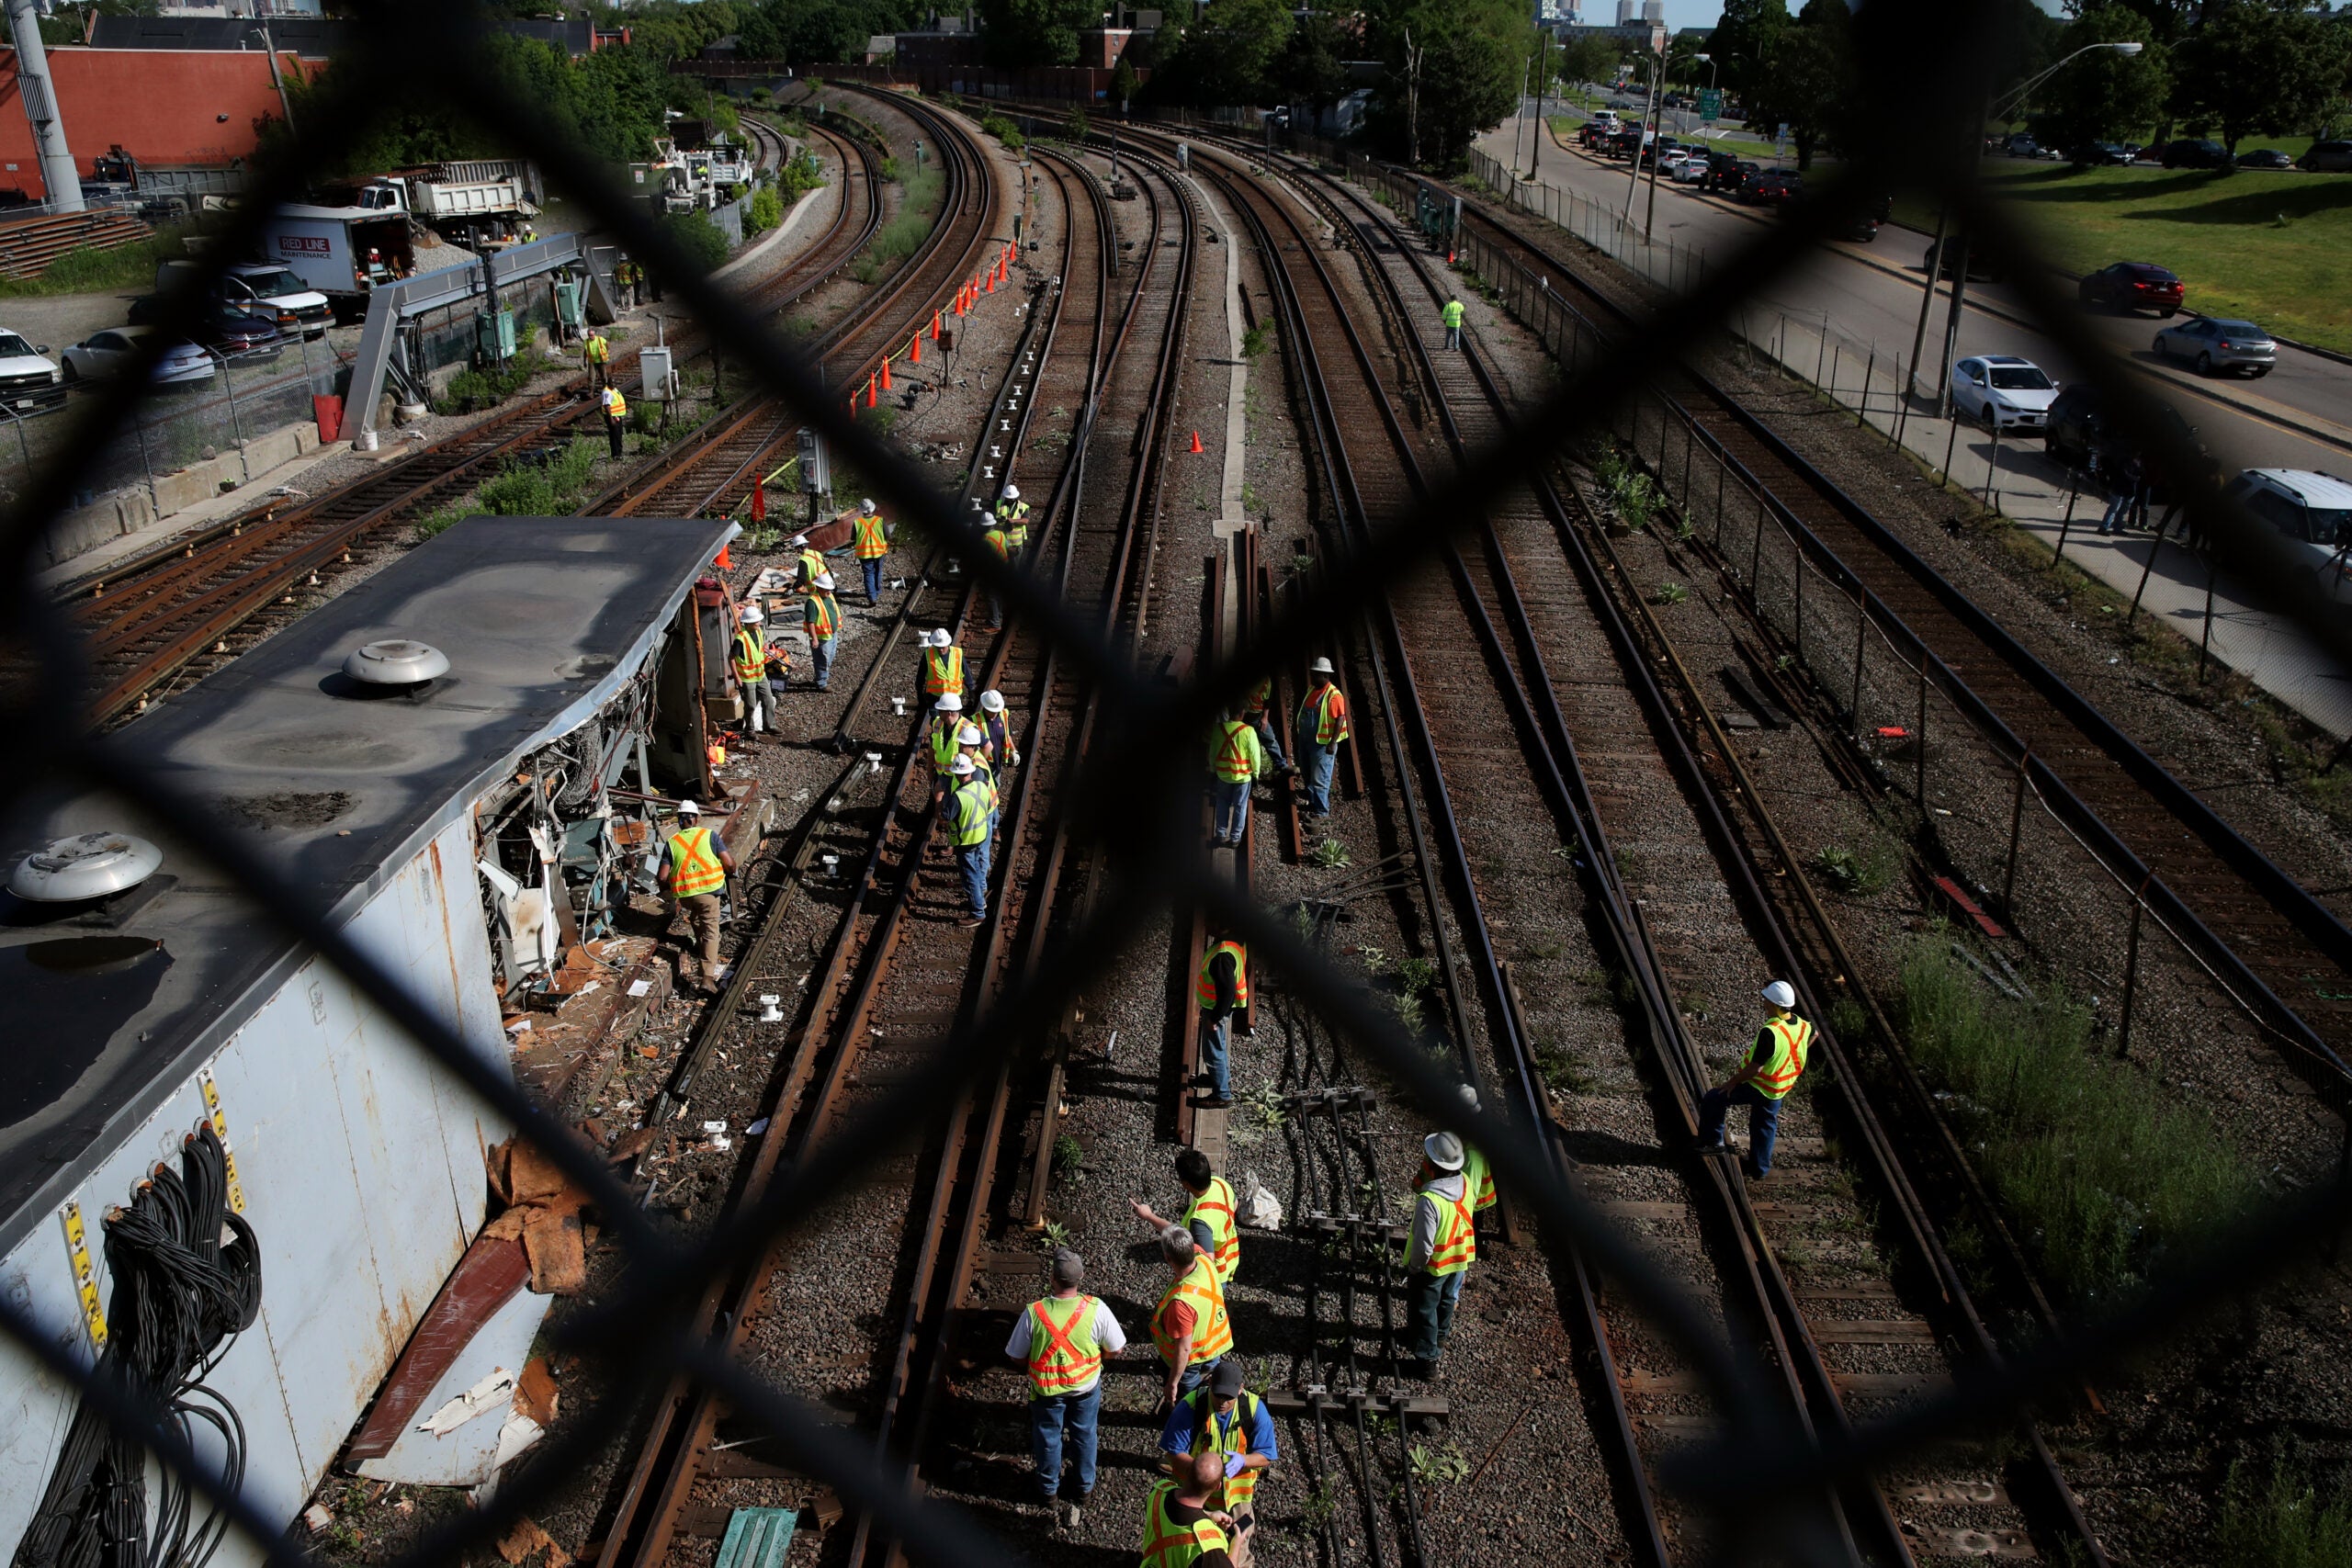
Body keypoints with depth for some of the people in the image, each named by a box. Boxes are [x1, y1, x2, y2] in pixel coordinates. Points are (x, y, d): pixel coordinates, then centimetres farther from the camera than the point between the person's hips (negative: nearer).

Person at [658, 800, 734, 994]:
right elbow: (728, 863, -2)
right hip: (709, 890, -2)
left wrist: (666, 888, 23)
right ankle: (708, 976, -8)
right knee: (710, 931, 2)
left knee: (695, 915, 35)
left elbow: (663, 877, 1)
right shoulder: (710, 835, 2)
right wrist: (731, 873, 21)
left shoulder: (671, 842, 6)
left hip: (683, 895, 2)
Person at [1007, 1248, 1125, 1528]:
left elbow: (1017, 1356, -14)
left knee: (1048, 1437, 24)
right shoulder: (1096, 1309, -26)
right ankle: (1084, 1487, 46)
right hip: (1086, 1386, 1)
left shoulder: (1033, 1313, -29)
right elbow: (1115, 1349, -12)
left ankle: (1049, 1490, 45)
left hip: (1047, 1389, -1)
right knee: (1084, 1434, 26)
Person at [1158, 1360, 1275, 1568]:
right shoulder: (1190, 1407, -25)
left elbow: (1266, 1454, -14)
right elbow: (1174, 1453, -21)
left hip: (1237, 1491, 1)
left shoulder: (1254, 1408, -19)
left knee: (1237, 1543, 21)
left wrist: (1242, 1461, -35)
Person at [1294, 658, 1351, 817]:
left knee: (1319, 779, -4)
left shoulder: (1333, 695, -19)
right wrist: (1295, 723, 22)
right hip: (1305, 739, 9)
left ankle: (1321, 810, 5)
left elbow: (1340, 719, -22)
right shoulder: (1311, 690, 7)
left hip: (1322, 743, -9)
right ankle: (1312, 803, 35)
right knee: (1308, 775, 20)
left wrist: (1333, 743, -25)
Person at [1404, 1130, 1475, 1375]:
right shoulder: (1465, 1183, -19)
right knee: (1447, 1300, 31)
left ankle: (1427, 1359, 31)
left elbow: (1423, 1245, -30)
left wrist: (1413, 1269, -12)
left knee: (1425, 1311, 17)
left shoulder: (1429, 1200, -39)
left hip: (1433, 1266, -6)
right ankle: (1441, 1335, 55)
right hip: (1460, 1258, 6)